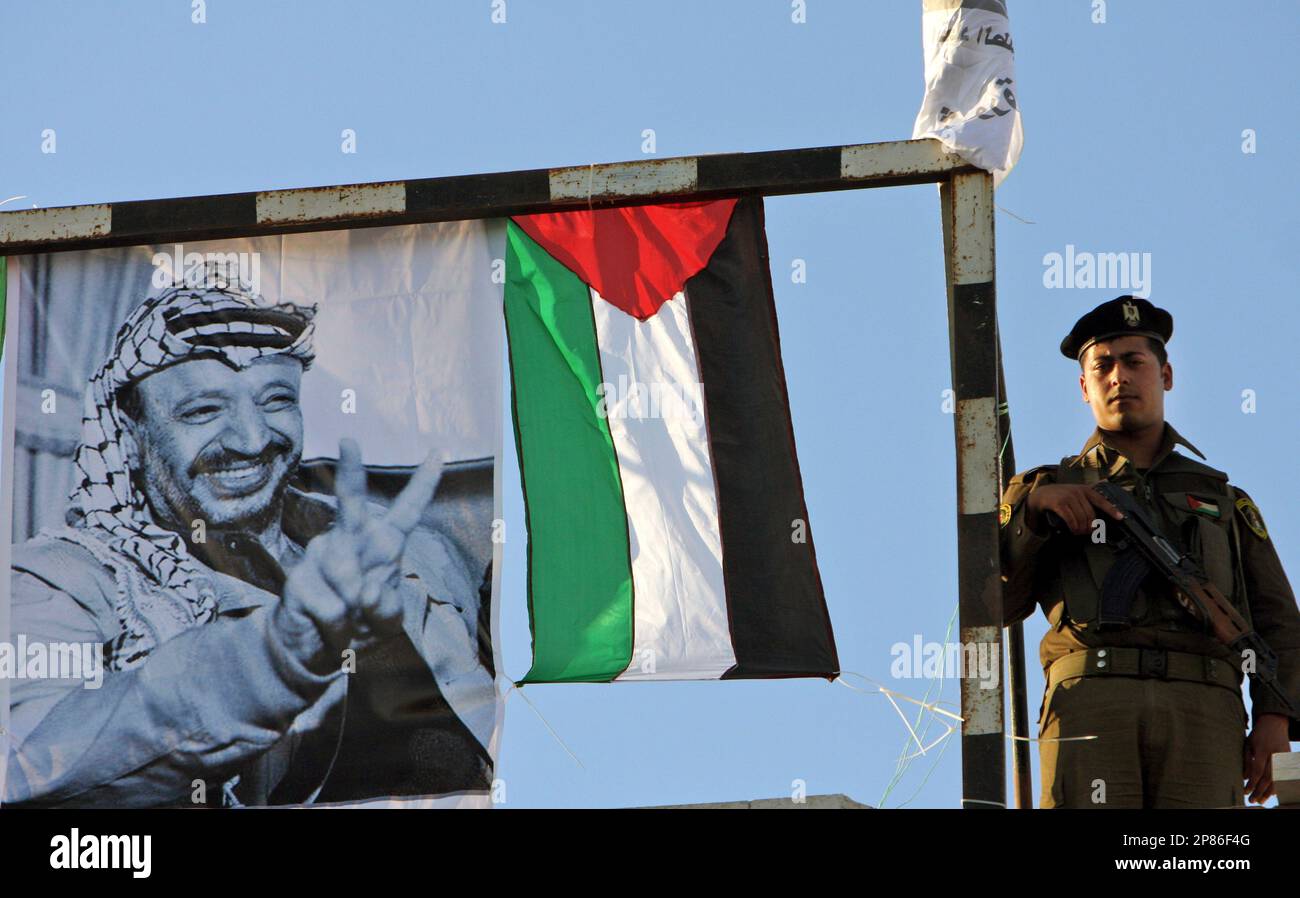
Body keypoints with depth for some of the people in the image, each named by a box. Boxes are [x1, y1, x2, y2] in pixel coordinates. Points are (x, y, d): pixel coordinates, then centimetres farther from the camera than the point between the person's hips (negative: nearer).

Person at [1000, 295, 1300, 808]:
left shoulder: (1224, 500, 29)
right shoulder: (1048, 490, 28)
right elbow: (993, 605, 14)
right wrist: (1032, 504, 0)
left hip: (1201, 708, 1)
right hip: (1092, 698, -1)